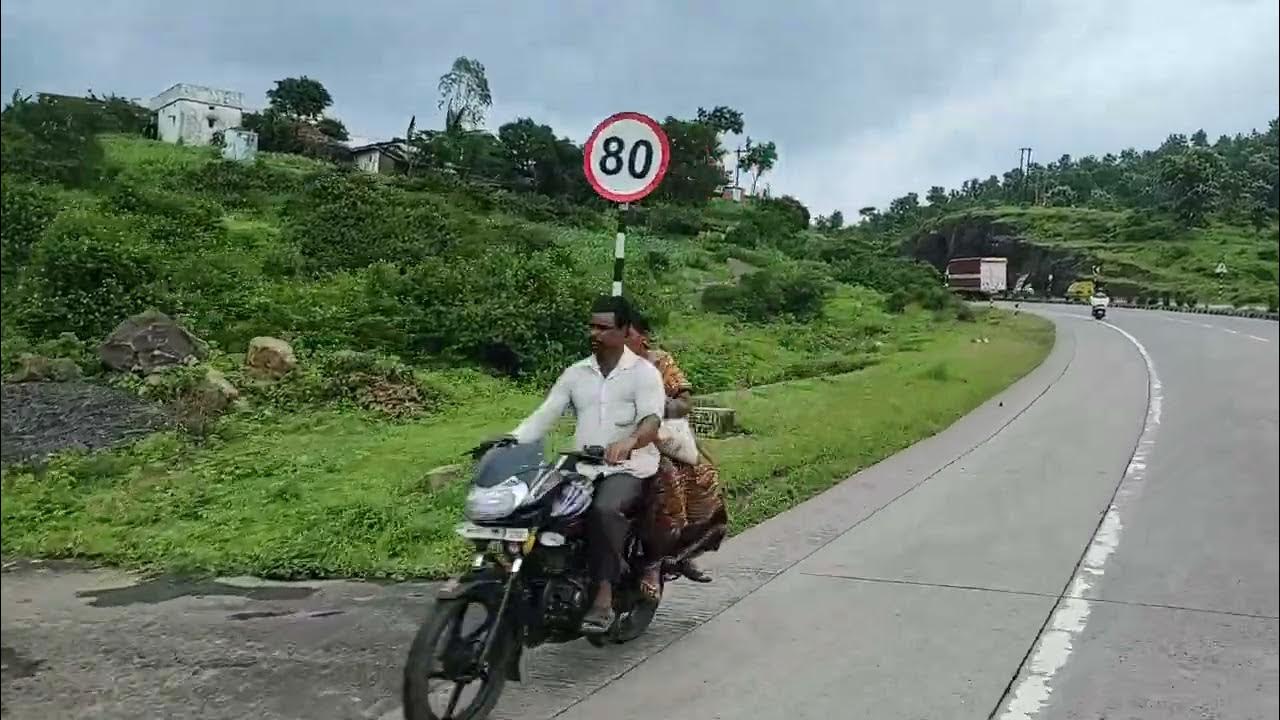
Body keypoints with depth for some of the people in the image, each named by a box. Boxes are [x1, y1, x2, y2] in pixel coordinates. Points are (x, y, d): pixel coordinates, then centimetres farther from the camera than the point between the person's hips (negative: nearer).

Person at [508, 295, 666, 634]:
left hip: (629, 468, -5)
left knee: (604, 510, -36)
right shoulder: (575, 373, 14)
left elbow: (652, 421, -16)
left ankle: (604, 598, -33)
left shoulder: (643, 372, 1)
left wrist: (628, 442, -38)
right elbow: (543, 417, 7)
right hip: (582, 469, 5)